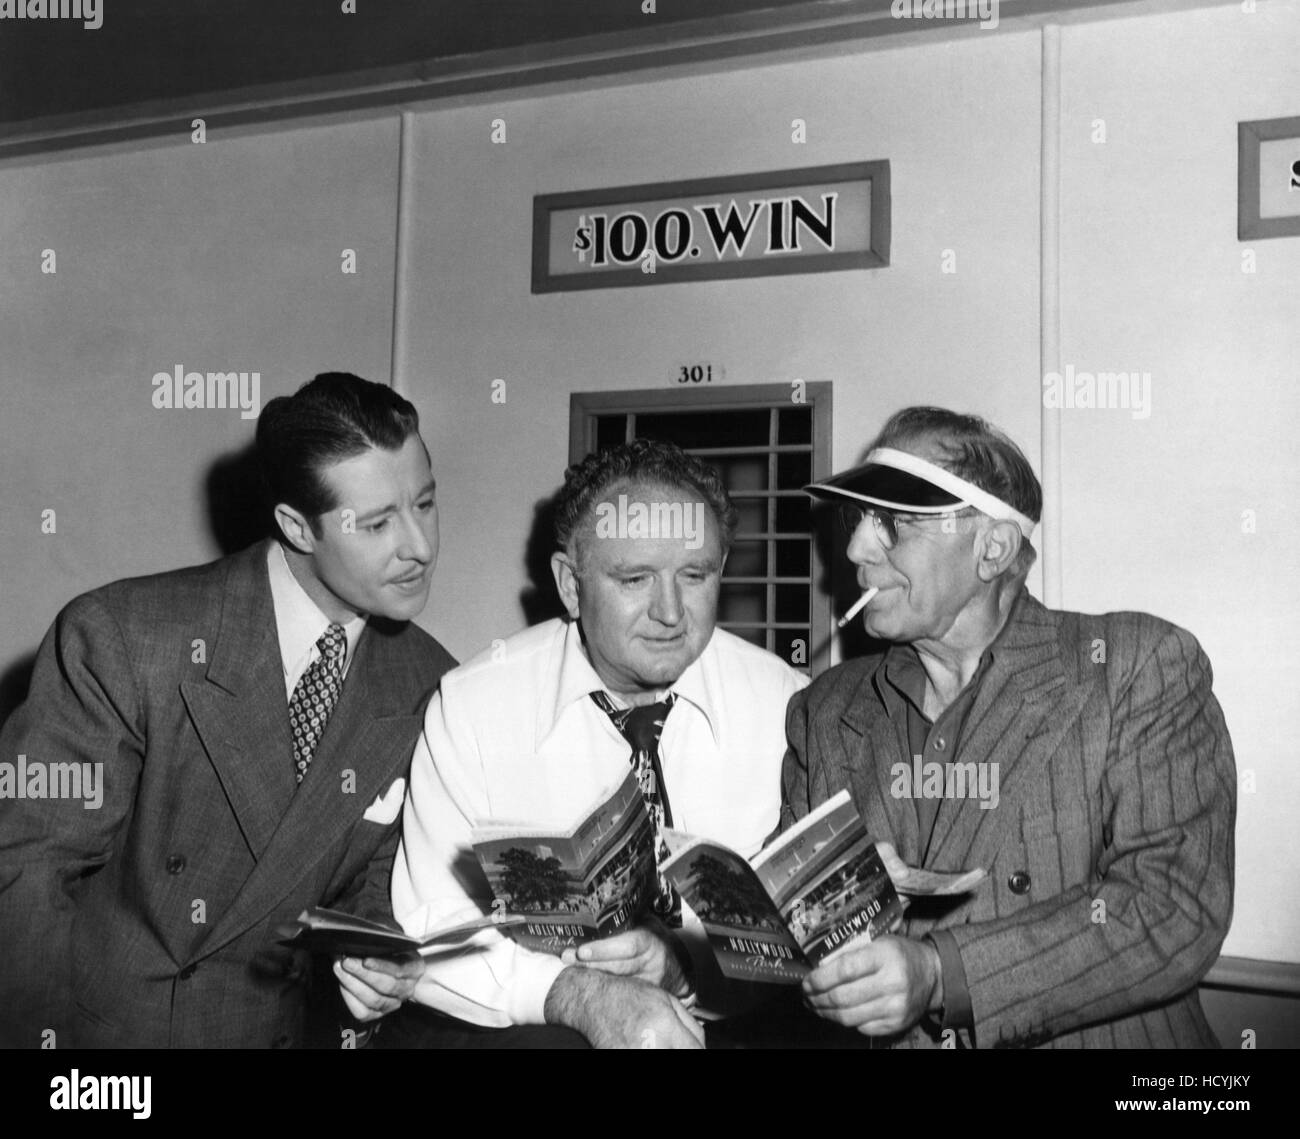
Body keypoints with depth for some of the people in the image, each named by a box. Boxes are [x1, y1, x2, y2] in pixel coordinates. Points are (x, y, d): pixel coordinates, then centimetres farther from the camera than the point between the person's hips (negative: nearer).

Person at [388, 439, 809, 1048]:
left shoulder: (785, 703, -4)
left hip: (730, 1019, 2)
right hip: (518, 1022, -1)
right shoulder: (469, 706, -8)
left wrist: (689, 959, -23)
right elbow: (432, 929, -10)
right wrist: (576, 994, -27)